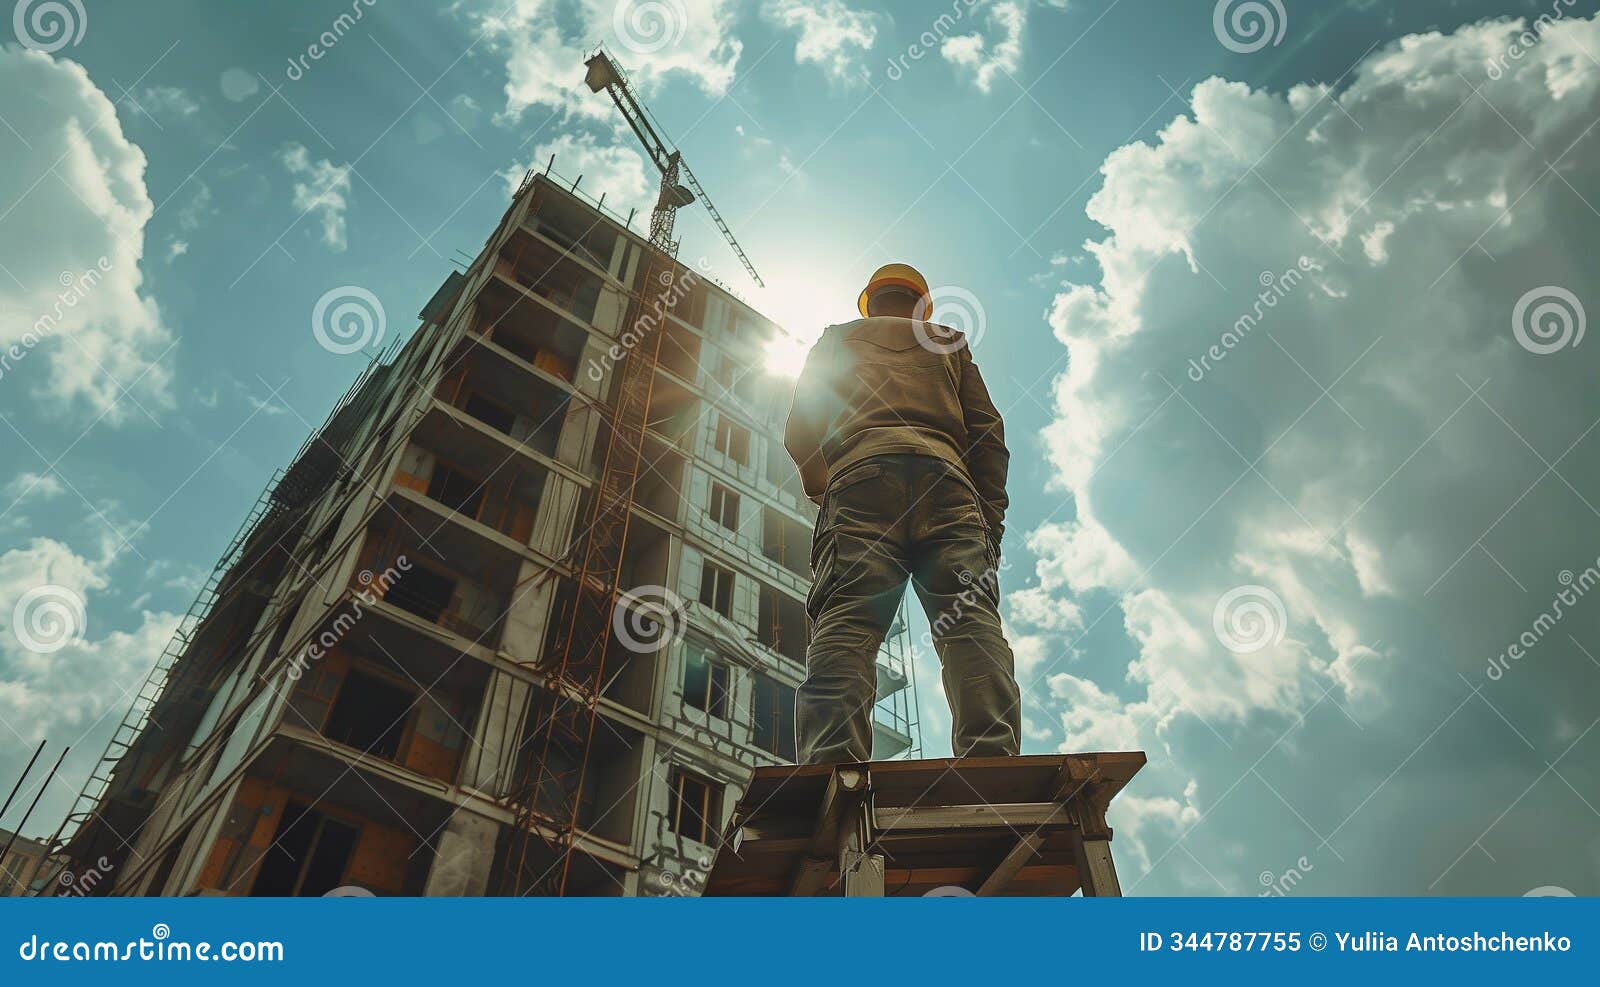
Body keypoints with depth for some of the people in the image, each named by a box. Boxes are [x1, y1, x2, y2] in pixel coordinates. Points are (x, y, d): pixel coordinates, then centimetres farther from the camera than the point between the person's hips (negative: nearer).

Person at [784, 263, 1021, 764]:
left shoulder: (838, 339, 32)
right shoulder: (948, 342, 34)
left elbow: (799, 432, 21)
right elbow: (987, 432, 19)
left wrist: (817, 485, 37)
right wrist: (992, 513, 15)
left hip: (861, 478, -1)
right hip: (945, 478, 1)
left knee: (846, 622, -17)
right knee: (971, 617, -13)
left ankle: (833, 773, -37)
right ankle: (992, 762, -34)